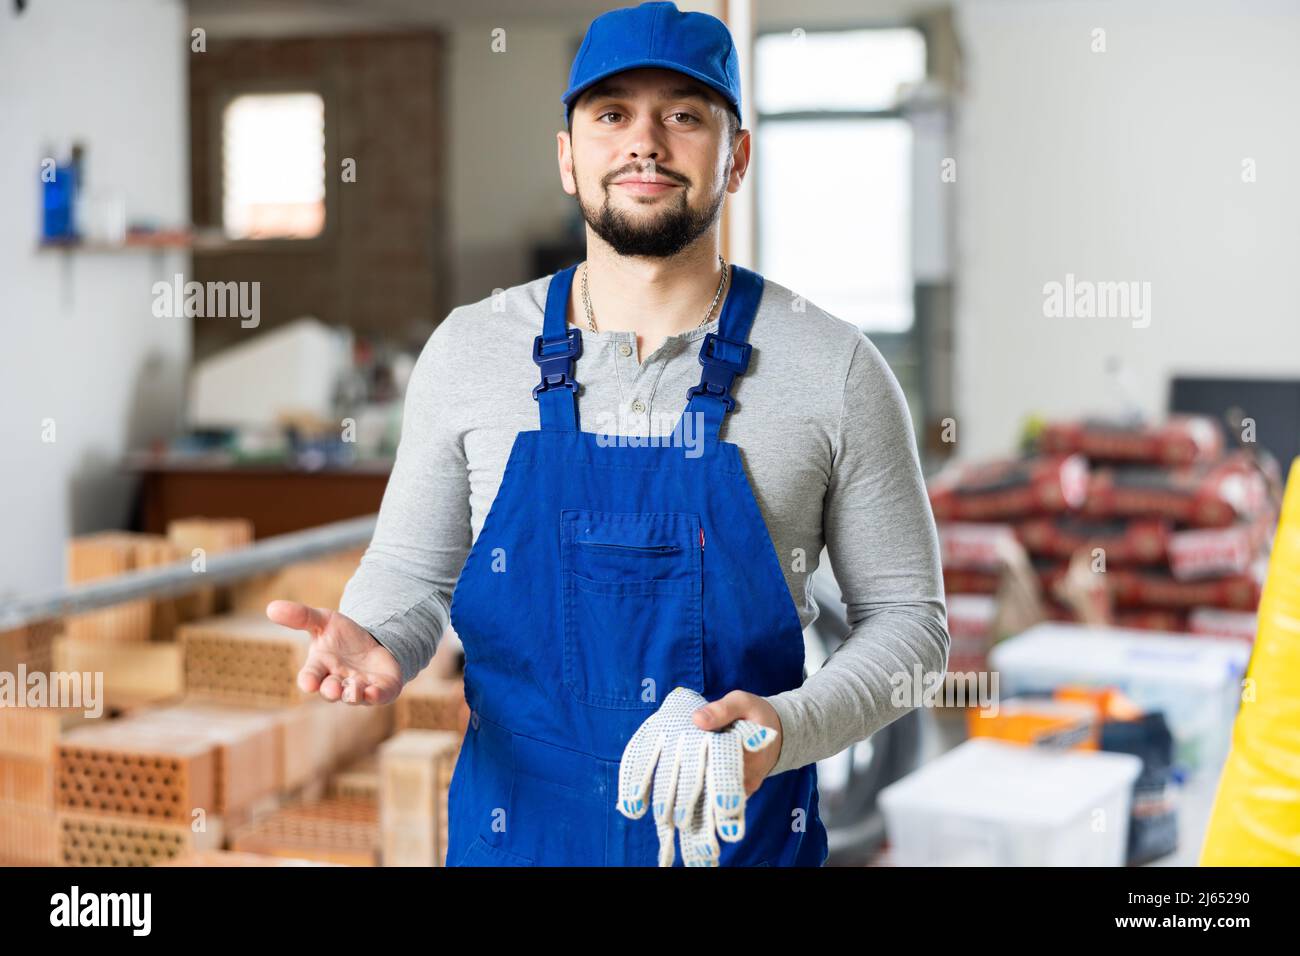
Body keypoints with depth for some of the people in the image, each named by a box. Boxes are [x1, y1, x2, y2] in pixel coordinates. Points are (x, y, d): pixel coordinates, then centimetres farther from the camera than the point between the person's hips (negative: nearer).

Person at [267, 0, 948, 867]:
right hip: (519, 829, 2)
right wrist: (376, 645, -15)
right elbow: (413, 569, 7)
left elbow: (908, 613, -2)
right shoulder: (468, 350, -2)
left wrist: (787, 728, -19)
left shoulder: (834, 368, -7)